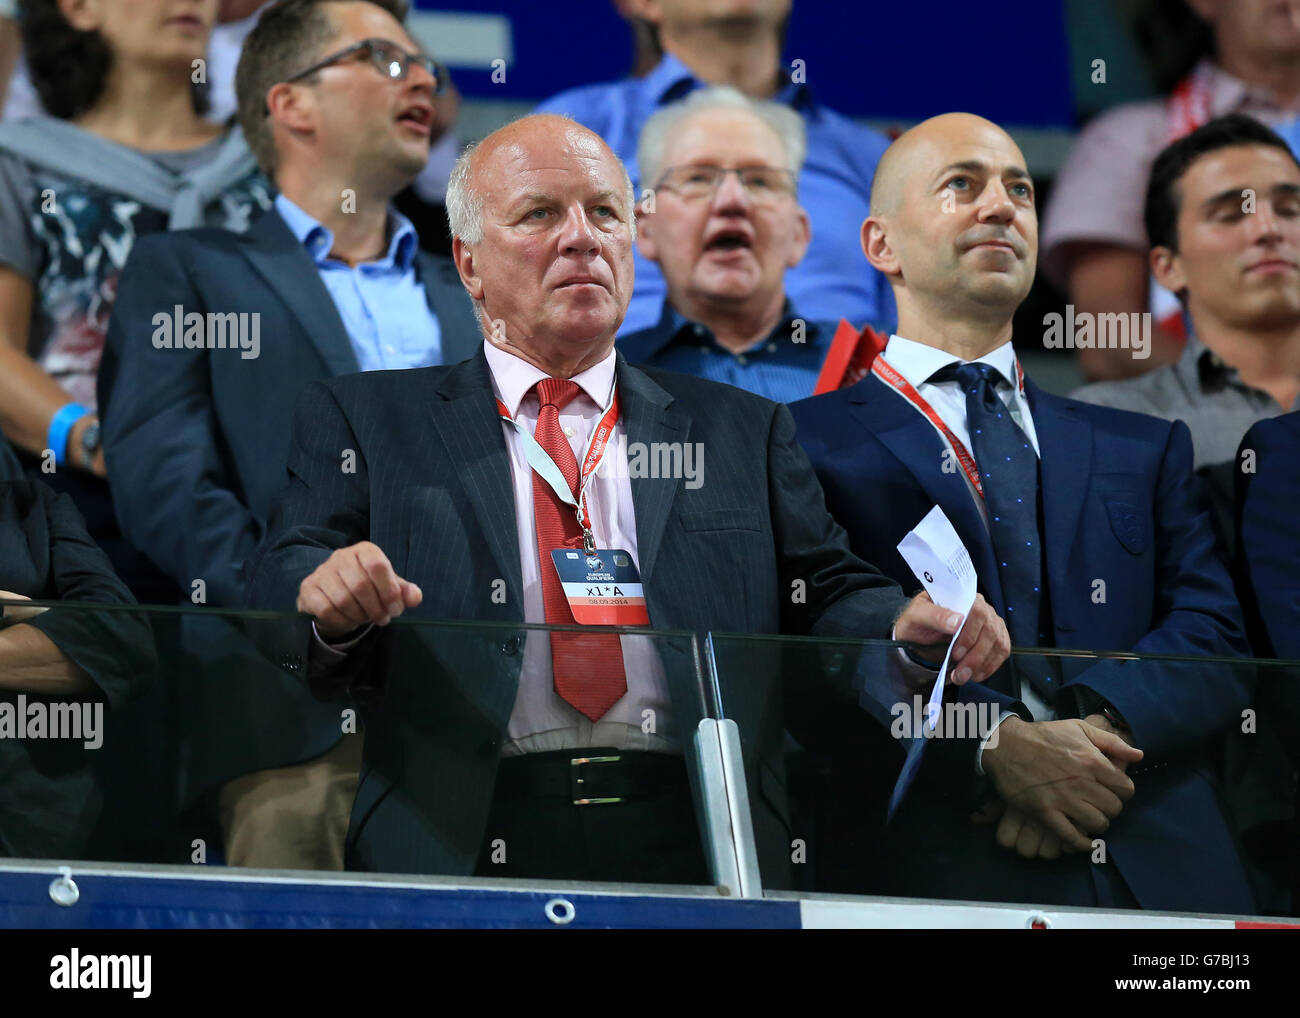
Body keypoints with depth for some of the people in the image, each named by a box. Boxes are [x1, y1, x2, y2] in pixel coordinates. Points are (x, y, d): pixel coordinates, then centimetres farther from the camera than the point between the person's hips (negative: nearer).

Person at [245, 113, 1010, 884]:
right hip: (460, 849, -3)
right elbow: (278, 589, 9)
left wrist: (908, 628, -3)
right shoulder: (364, 420, 19)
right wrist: (329, 599, -15)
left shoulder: (741, 432, 25)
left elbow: (827, 594, 19)